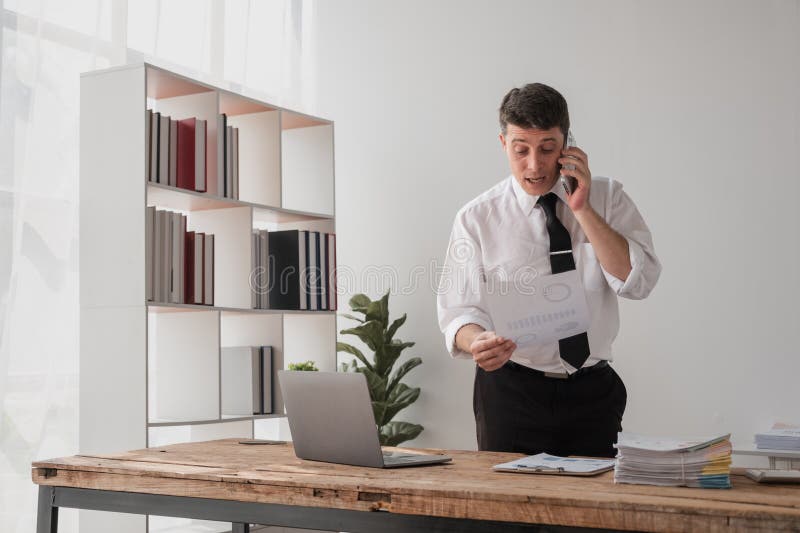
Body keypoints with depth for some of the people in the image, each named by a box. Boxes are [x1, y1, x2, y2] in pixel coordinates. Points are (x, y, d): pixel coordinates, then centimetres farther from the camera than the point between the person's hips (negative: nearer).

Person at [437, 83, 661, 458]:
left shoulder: (607, 198, 1)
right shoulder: (477, 219, -3)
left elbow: (638, 282, -10)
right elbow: (459, 310, -6)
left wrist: (583, 210, -16)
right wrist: (478, 342, -29)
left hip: (594, 393, 2)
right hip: (511, 394, -1)